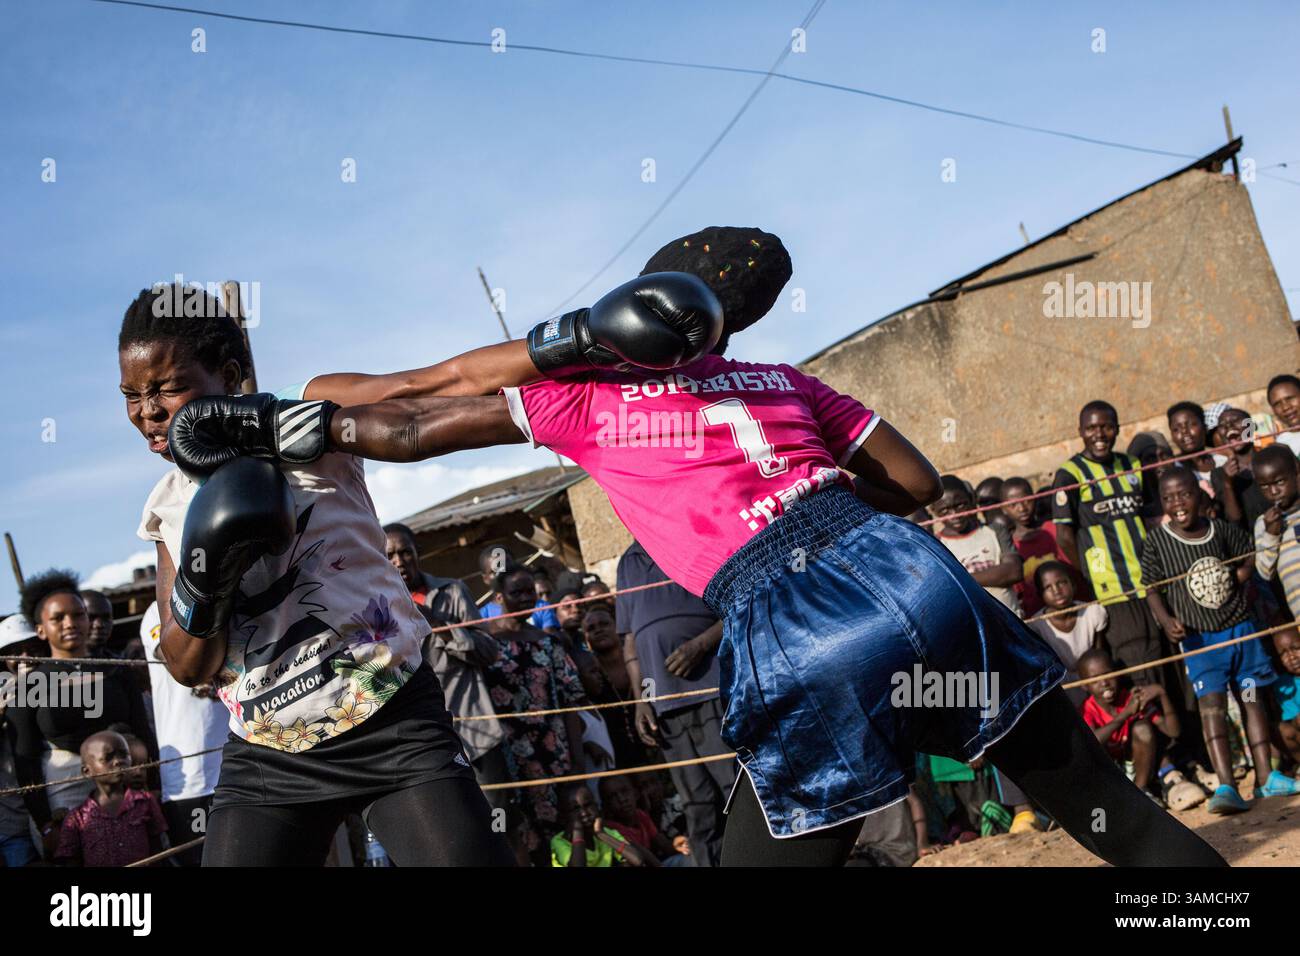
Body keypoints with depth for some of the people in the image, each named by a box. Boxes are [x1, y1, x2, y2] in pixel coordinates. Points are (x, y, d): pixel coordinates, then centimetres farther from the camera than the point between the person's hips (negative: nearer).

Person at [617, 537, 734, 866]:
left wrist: (700, 645, -16)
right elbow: (630, 639, 20)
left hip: (715, 690, -5)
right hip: (666, 705, 5)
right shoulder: (628, 563, 21)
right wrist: (641, 700, 9)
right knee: (699, 811, 5)